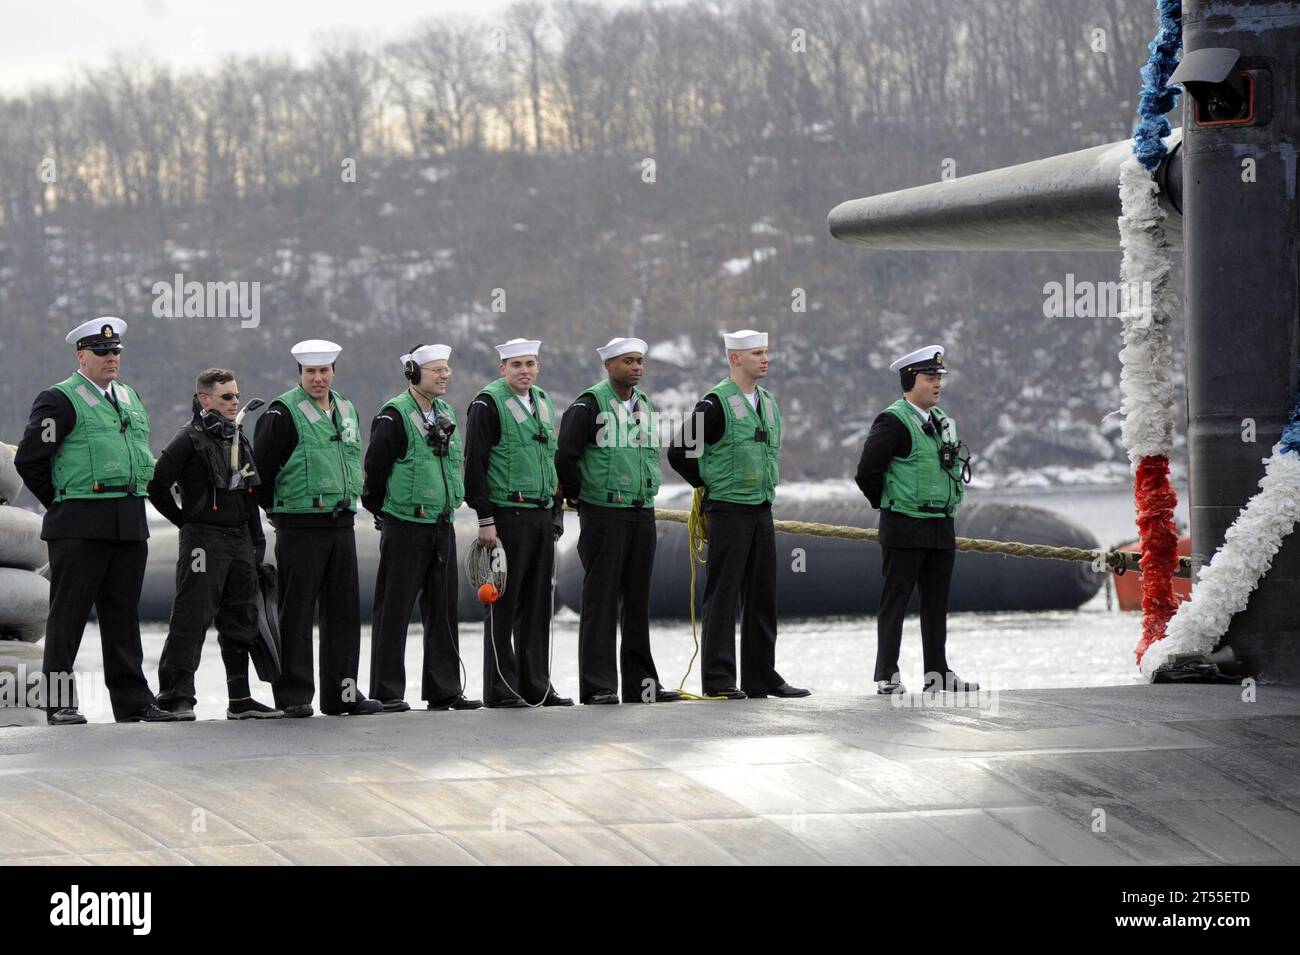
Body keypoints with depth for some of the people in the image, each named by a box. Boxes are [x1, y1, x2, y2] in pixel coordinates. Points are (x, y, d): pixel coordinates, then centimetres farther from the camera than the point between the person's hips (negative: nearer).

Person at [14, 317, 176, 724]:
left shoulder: (129, 398, 17)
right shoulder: (59, 400, -7)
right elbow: (29, 460, -9)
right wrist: (62, 504, -4)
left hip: (130, 523, 7)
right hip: (79, 528, -7)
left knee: (123, 615, 9)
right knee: (68, 614, -2)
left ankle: (133, 701, 12)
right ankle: (59, 703, 1)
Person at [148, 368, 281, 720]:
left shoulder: (240, 442, 16)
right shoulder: (190, 440, -8)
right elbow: (157, 487, -12)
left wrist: (258, 542, 16)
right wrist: (186, 521, -4)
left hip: (240, 541, 8)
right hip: (203, 542, -8)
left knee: (241, 621, 11)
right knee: (191, 620, -11)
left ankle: (240, 700, 18)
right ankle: (175, 697, -11)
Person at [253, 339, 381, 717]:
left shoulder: (346, 410, 14)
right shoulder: (283, 412, -8)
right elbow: (261, 466, -8)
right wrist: (276, 509, -1)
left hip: (341, 525, 7)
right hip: (300, 527, -7)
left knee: (344, 611, 7)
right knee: (296, 613, -3)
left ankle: (343, 691, 13)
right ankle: (294, 696, 1)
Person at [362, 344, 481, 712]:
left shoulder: (446, 413, 13)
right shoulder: (394, 416, -12)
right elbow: (374, 468, -11)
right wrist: (383, 512, -3)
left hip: (443, 525, 7)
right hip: (405, 526, -7)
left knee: (443, 610, 9)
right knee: (394, 610, -3)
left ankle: (444, 689, 14)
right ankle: (386, 692, 0)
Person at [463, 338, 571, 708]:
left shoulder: (543, 403, 15)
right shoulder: (488, 404, -8)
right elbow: (474, 465, -12)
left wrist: (557, 510, 18)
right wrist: (485, 520, -16)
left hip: (541, 517, 7)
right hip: (507, 517, -7)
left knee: (537, 605, 9)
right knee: (503, 606, -3)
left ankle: (536, 685, 15)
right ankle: (500, 689, 1)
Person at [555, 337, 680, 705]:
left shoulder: (645, 405, 14)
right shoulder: (589, 405, -9)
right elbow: (564, 455, -11)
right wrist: (576, 496, -3)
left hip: (643, 514, 7)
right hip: (603, 517, -7)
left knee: (638, 601, 9)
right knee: (601, 600, -6)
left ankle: (641, 682, 14)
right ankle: (598, 685, -5)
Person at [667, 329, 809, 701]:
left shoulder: (768, 402, 12)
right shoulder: (716, 403, -11)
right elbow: (679, 453, -11)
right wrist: (711, 487, 0)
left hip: (762, 510, 7)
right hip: (728, 512, -7)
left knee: (762, 596, 9)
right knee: (722, 596, -4)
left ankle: (761, 677, 15)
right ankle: (718, 681, -2)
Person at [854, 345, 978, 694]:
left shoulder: (942, 421, 13)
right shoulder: (893, 421, -12)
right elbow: (867, 472, -16)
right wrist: (889, 504, -4)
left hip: (941, 527, 7)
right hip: (905, 530, -7)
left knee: (937, 601, 9)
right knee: (895, 600, -3)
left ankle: (937, 673, 14)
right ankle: (887, 675, 0)